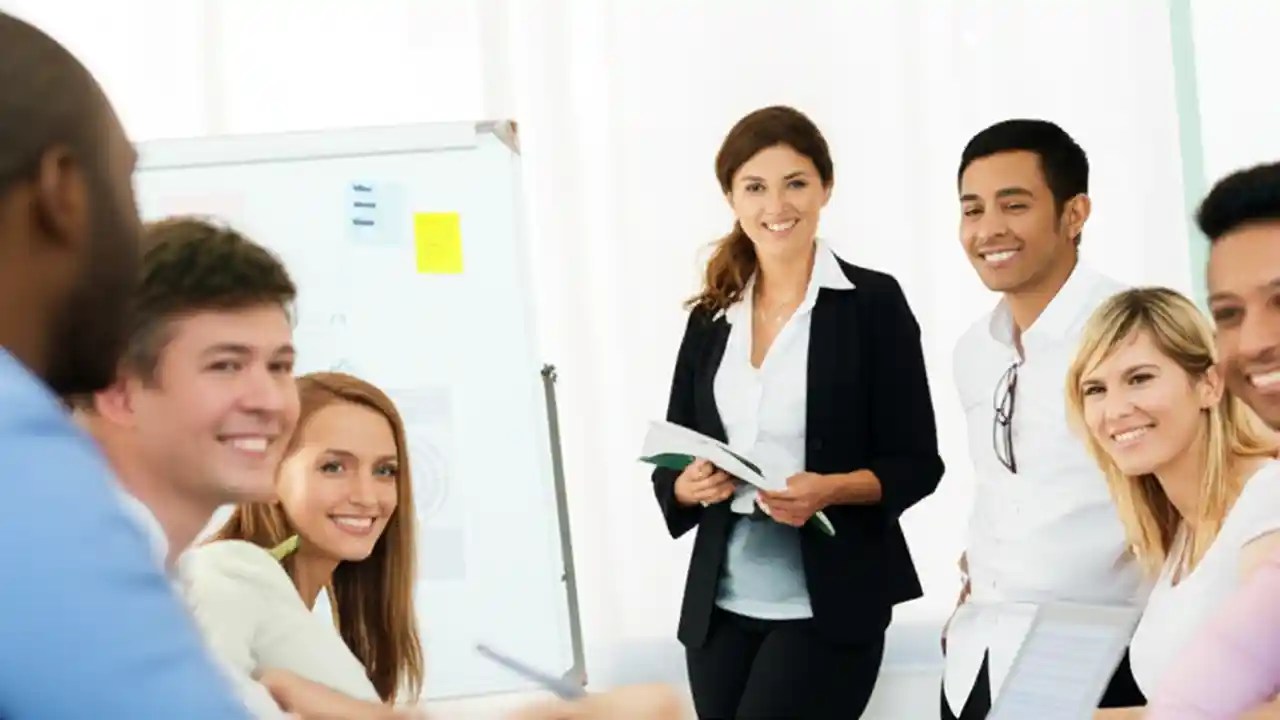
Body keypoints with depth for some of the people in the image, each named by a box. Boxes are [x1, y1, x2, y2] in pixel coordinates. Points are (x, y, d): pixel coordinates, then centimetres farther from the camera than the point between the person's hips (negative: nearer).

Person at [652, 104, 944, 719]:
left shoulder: (872, 302, -4)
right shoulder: (711, 317, 9)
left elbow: (916, 463, -4)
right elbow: (669, 464, 13)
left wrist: (829, 489, -21)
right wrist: (689, 485, -10)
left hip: (827, 607, -5)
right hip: (720, 606, 5)